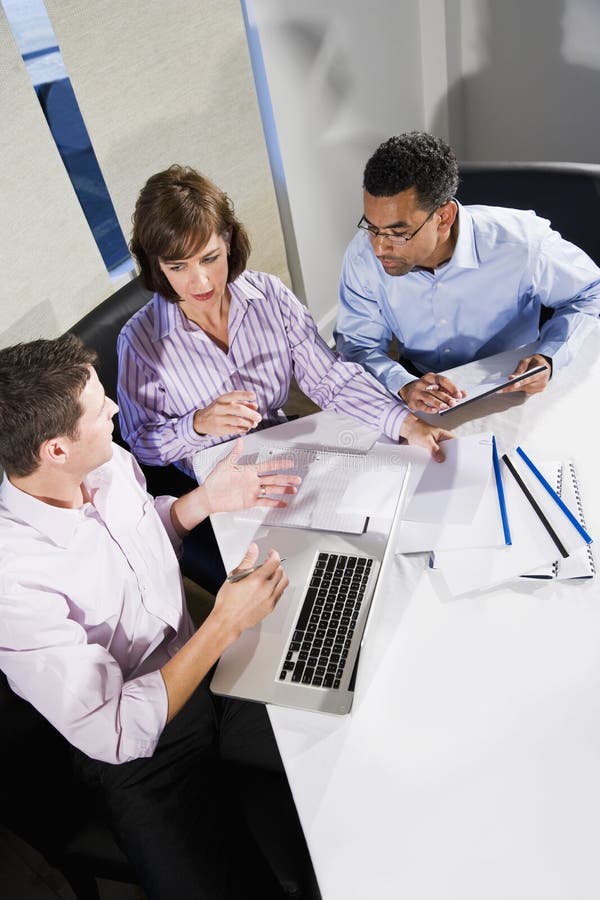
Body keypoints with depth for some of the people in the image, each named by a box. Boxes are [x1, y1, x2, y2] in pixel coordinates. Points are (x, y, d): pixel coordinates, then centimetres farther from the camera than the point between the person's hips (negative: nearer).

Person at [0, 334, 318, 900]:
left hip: (207, 668, 5)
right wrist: (224, 625, -25)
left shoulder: (110, 461, -7)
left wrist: (205, 499, -2)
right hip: (139, 751, -5)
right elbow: (114, 733, -25)